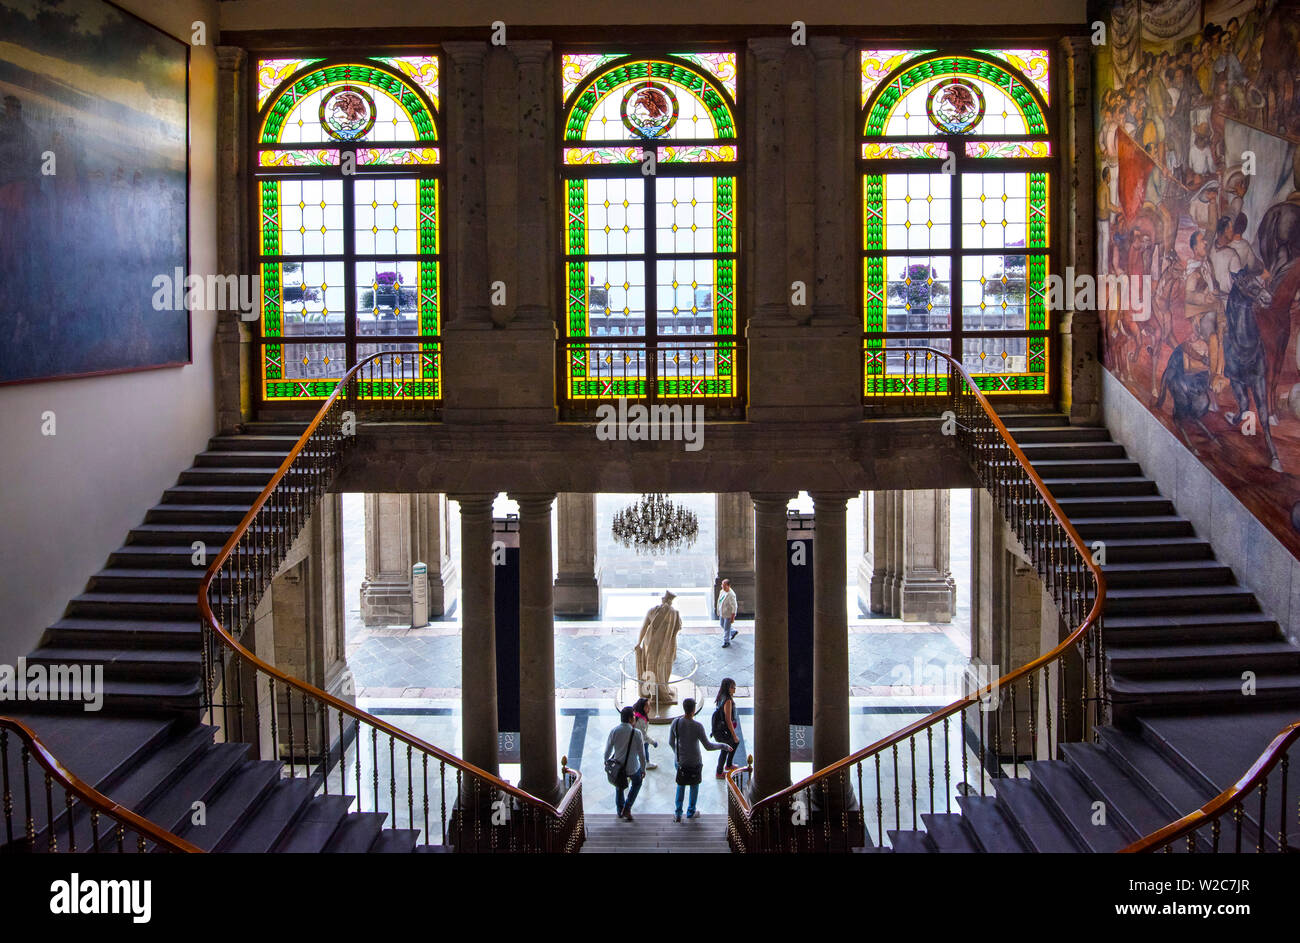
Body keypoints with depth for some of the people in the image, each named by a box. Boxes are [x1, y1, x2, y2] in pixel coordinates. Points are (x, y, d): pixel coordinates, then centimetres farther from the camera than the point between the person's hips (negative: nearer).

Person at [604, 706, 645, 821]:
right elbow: (641, 753, -9)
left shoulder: (614, 731, -9)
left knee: (619, 788, 27)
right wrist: (643, 769, 3)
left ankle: (620, 811, 39)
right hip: (632, 767, -2)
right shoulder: (636, 733, -17)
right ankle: (627, 808, 20)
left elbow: (607, 752, -2)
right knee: (637, 783, 28)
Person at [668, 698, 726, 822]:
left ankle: (678, 813, 17)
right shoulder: (697, 726, -21)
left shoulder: (675, 723, -11)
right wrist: (722, 746, -1)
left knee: (680, 786, 18)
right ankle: (691, 812, 29)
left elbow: (671, 742, 1)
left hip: (680, 761, 3)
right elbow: (708, 746, -16)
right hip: (695, 762, -3)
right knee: (694, 786, 18)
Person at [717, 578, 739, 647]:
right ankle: (733, 632, 45)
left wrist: (733, 617, -20)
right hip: (722, 613, 9)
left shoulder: (731, 595, -28)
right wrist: (719, 612, 18)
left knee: (726, 628, 4)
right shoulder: (722, 591, -3)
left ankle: (726, 642, 22)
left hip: (728, 614, -9)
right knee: (722, 625, 23)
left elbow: (734, 607, -23)